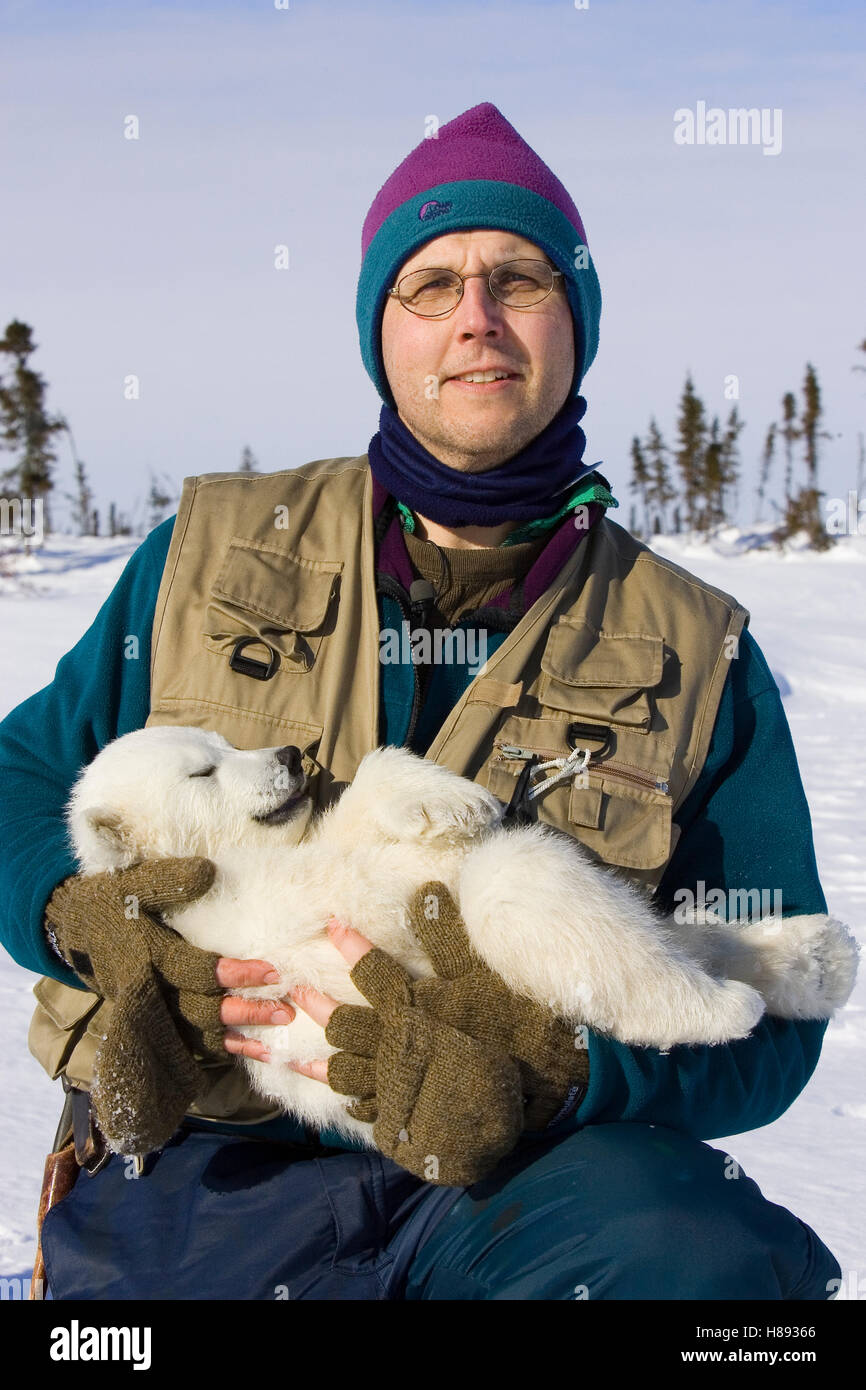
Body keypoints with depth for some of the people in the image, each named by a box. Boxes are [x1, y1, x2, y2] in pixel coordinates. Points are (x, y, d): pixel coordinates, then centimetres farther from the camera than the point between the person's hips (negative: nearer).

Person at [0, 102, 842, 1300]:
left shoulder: (695, 653, 6)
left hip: (521, 1172, -1)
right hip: (211, 1167, 1)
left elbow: (766, 1018, 2)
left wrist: (543, 1063, -18)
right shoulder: (209, 555, 10)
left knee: (716, 1261, -32)